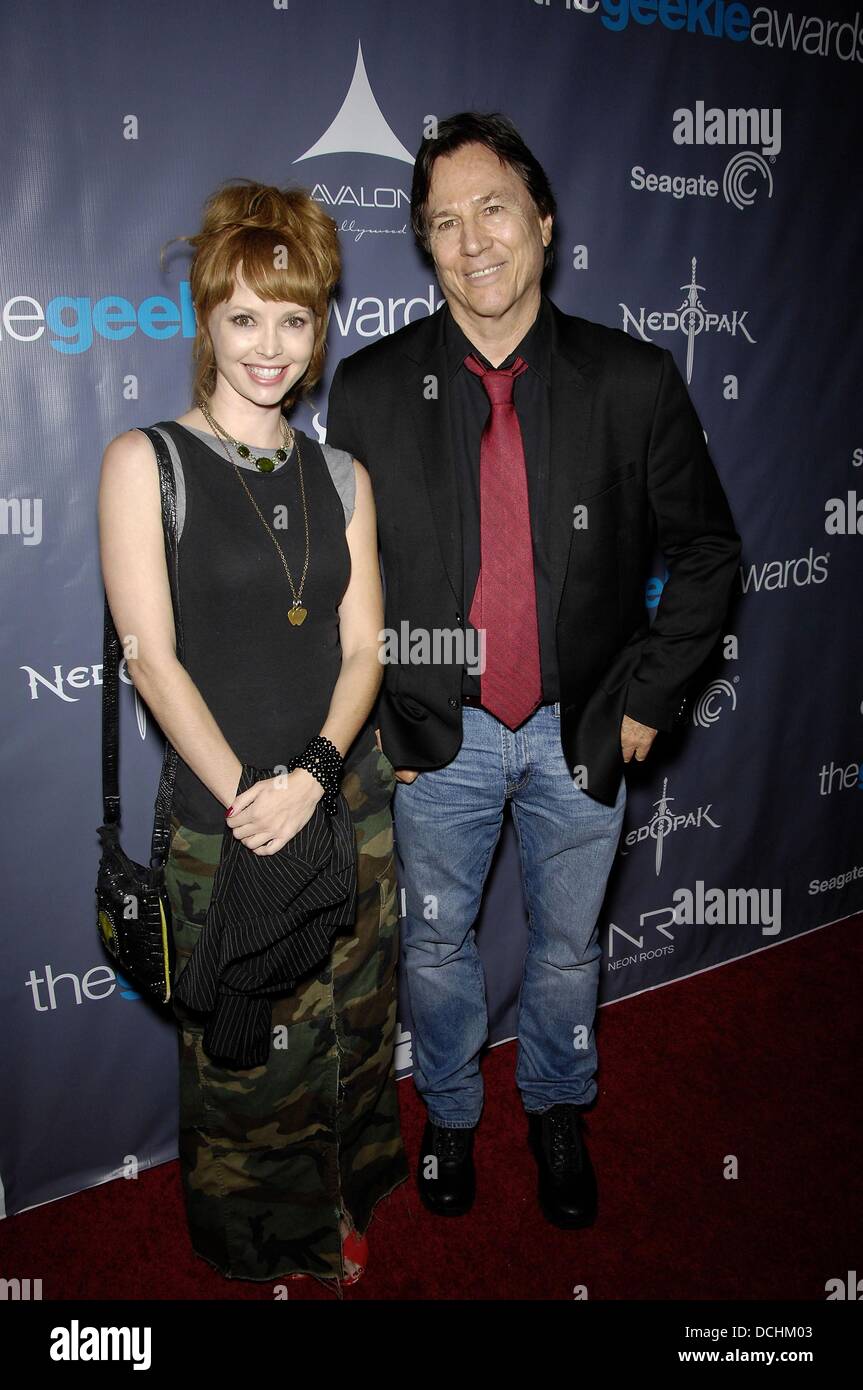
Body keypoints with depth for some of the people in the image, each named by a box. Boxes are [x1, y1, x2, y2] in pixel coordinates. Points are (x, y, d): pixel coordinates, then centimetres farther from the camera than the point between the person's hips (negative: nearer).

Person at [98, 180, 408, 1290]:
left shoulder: (341, 477, 7)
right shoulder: (145, 461, -5)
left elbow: (362, 648, 1)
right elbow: (152, 656, -11)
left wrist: (312, 772, -15)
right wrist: (249, 794, -18)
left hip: (350, 802, 4)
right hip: (225, 820, -3)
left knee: (348, 1029, 18)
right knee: (250, 1060, 12)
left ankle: (340, 1216, 45)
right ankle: (264, 1248, 40)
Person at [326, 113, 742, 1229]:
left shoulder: (634, 381, -8)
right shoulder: (369, 389, -7)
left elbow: (706, 548, 0)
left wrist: (649, 699, -5)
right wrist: (375, 719, -4)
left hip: (584, 729, 1)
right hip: (437, 731, 0)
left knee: (568, 947, 19)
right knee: (437, 943, 17)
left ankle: (557, 1112, 47)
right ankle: (449, 1113, 45)